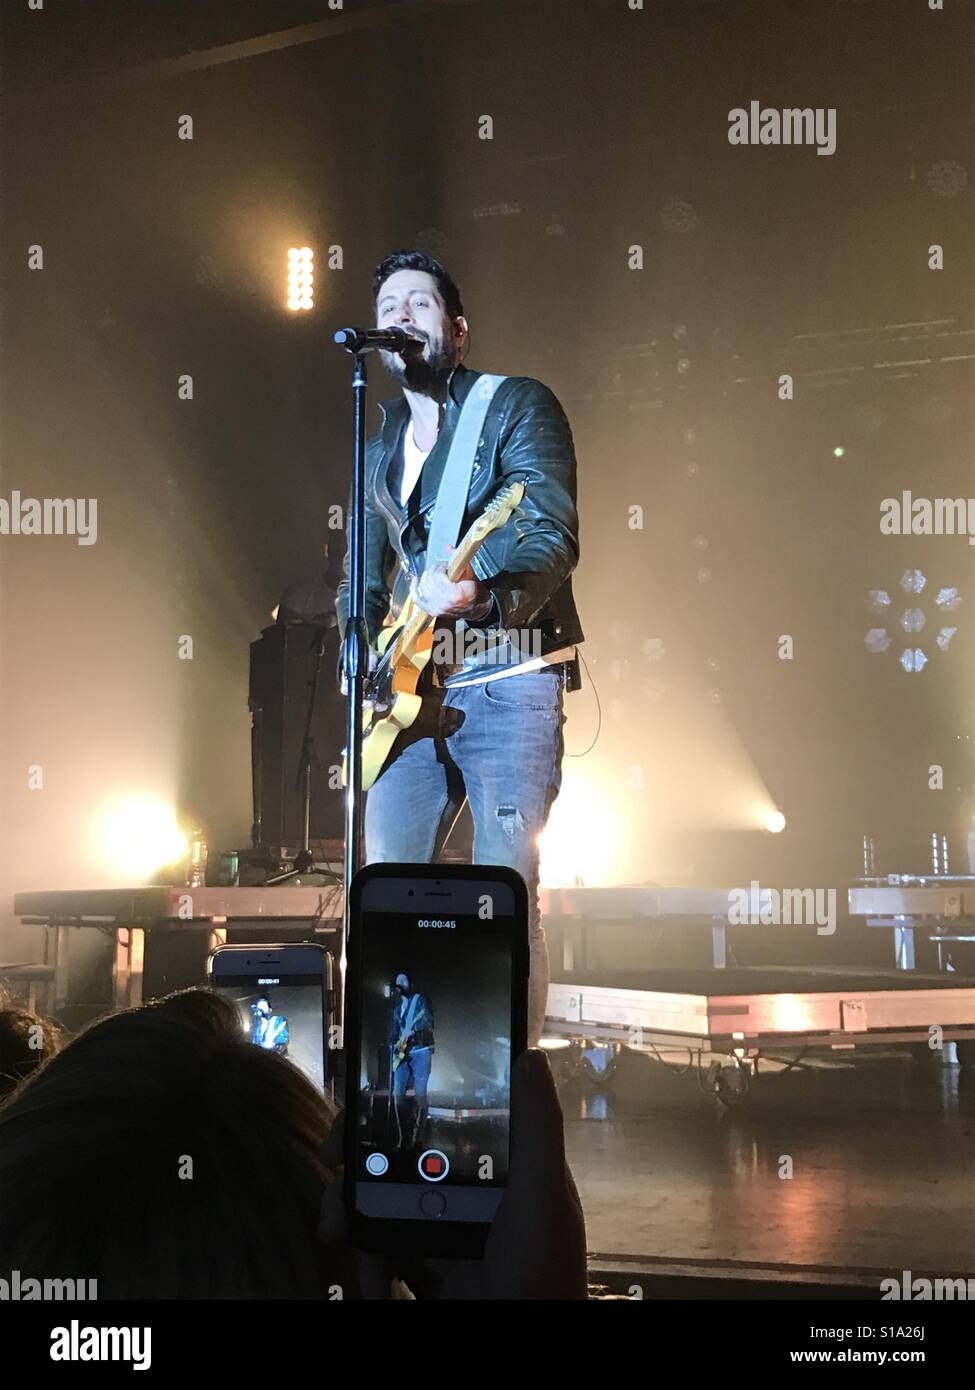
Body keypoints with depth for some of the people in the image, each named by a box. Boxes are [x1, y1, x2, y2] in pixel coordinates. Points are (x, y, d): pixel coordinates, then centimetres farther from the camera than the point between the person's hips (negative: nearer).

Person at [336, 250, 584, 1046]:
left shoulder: (518, 405, -1)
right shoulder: (382, 443, 19)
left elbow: (554, 537, -14)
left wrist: (474, 585, -31)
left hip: (508, 678, -6)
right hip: (413, 688, 6)